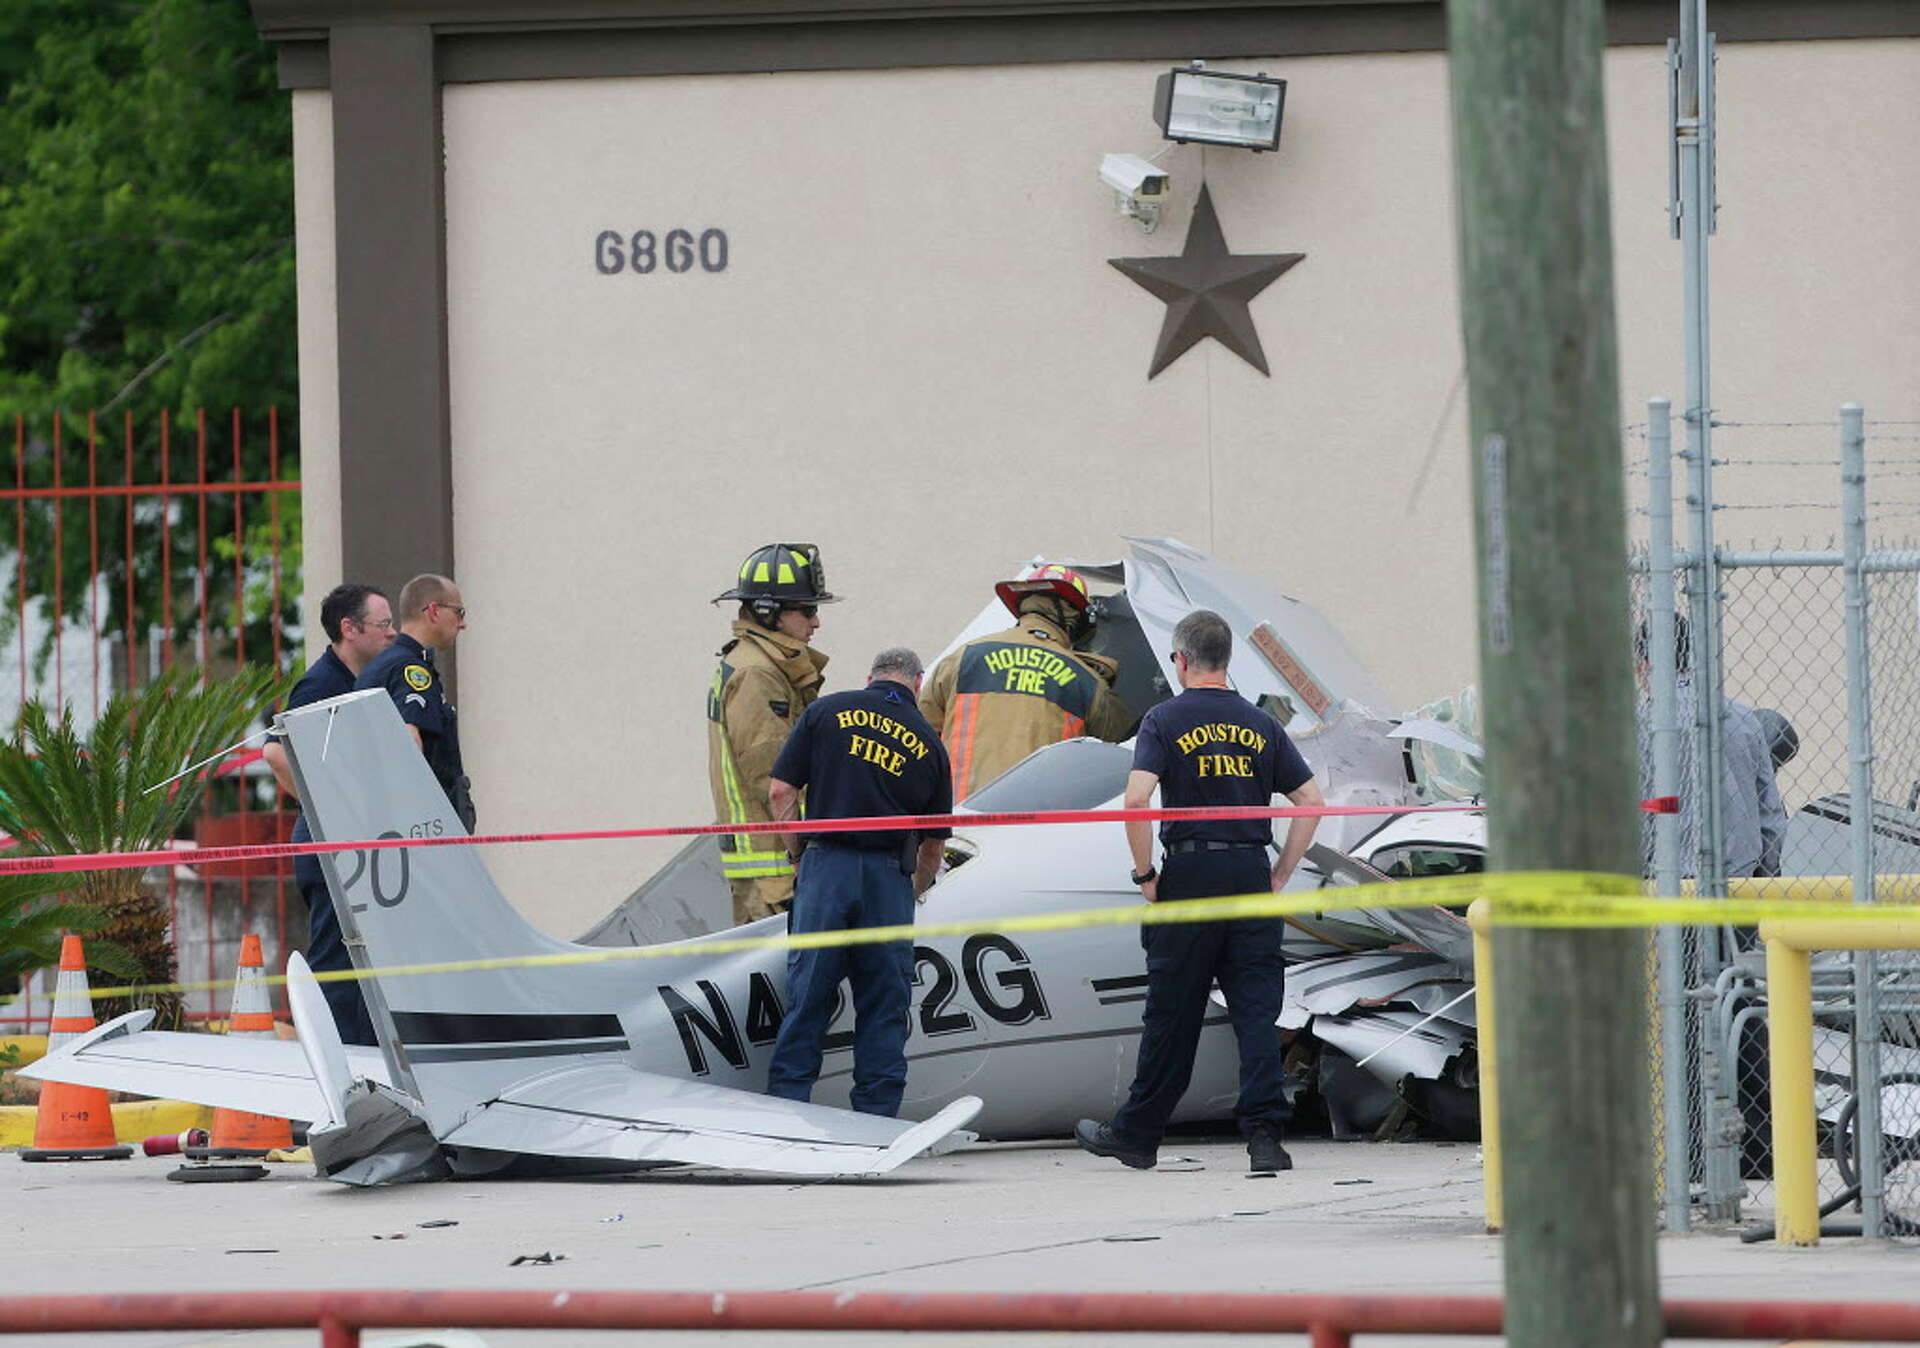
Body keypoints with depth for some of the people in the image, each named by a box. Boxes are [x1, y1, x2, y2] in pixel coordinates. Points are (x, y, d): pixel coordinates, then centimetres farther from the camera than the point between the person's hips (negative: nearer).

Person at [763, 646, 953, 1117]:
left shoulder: (827, 711, 8)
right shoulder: (928, 742, 12)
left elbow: (780, 791, 2)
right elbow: (932, 848, 15)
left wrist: (799, 851, 15)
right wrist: (912, 895, 33)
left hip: (826, 866, -1)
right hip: (890, 875, 1)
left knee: (808, 995, 3)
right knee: (884, 1005, 8)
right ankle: (875, 1121, 7)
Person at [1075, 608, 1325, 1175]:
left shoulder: (1166, 720, -2)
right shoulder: (1259, 725, 10)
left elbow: (1136, 798, -15)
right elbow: (1311, 800, 7)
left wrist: (1144, 874, -5)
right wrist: (1281, 873, 12)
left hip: (1191, 872, -3)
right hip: (1251, 870, 3)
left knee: (1172, 1011, 5)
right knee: (1256, 1008, 1)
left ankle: (1136, 1133, 17)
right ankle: (1264, 1133, -10)